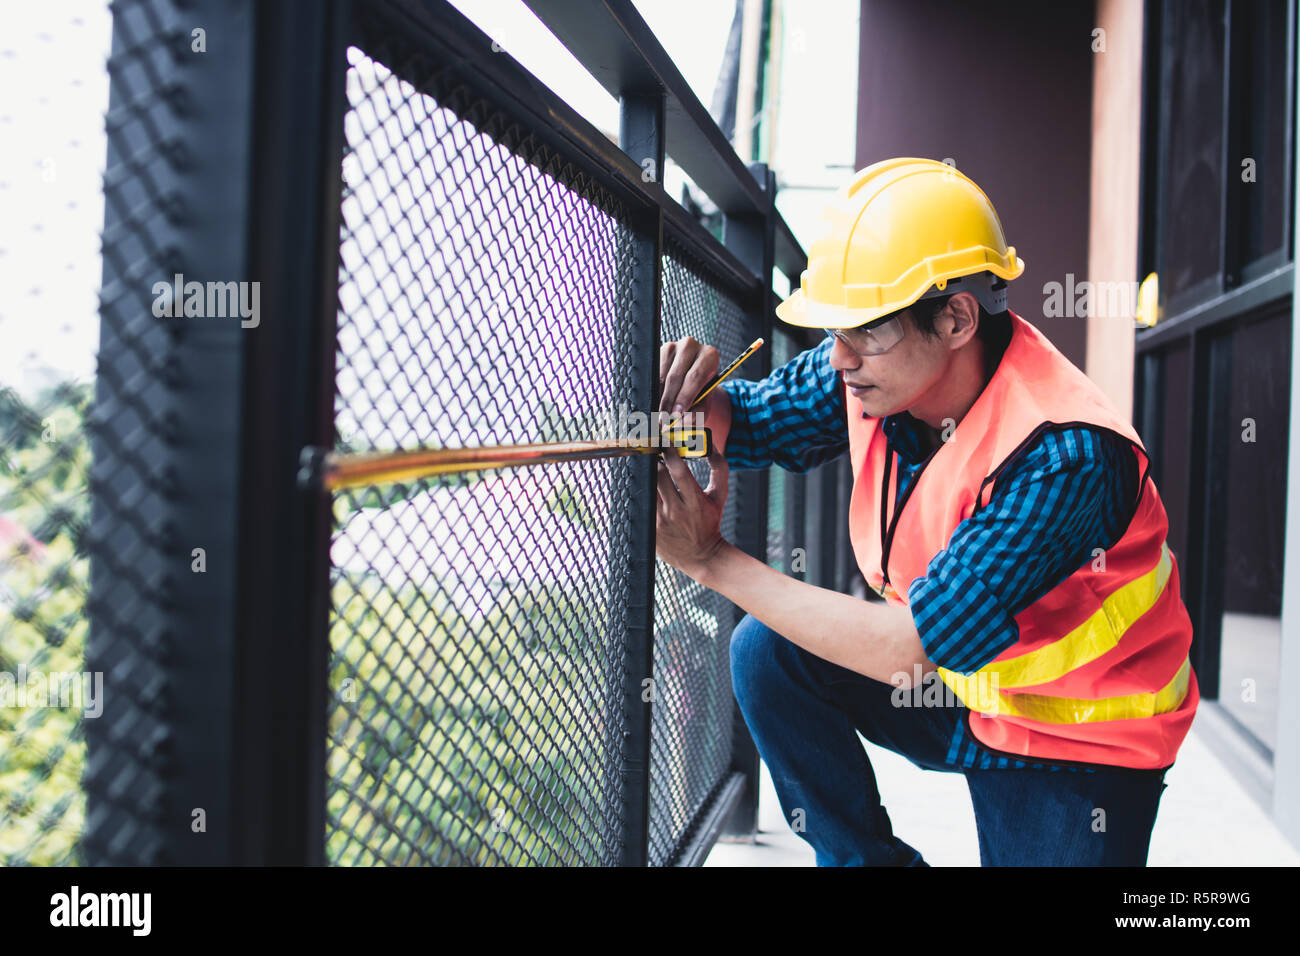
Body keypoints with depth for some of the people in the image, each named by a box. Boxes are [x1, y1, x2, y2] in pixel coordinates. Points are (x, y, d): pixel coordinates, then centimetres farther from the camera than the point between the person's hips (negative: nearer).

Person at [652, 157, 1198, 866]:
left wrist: (712, 560, -31)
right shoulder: (875, 366, -15)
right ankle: (869, 858, 6)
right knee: (768, 651, -10)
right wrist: (687, 402, -28)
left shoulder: (1062, 456, -35)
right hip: (949, 674, 6)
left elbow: (909, 648, -35)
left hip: (1076, 742, -6)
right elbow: (751, 421, -2)